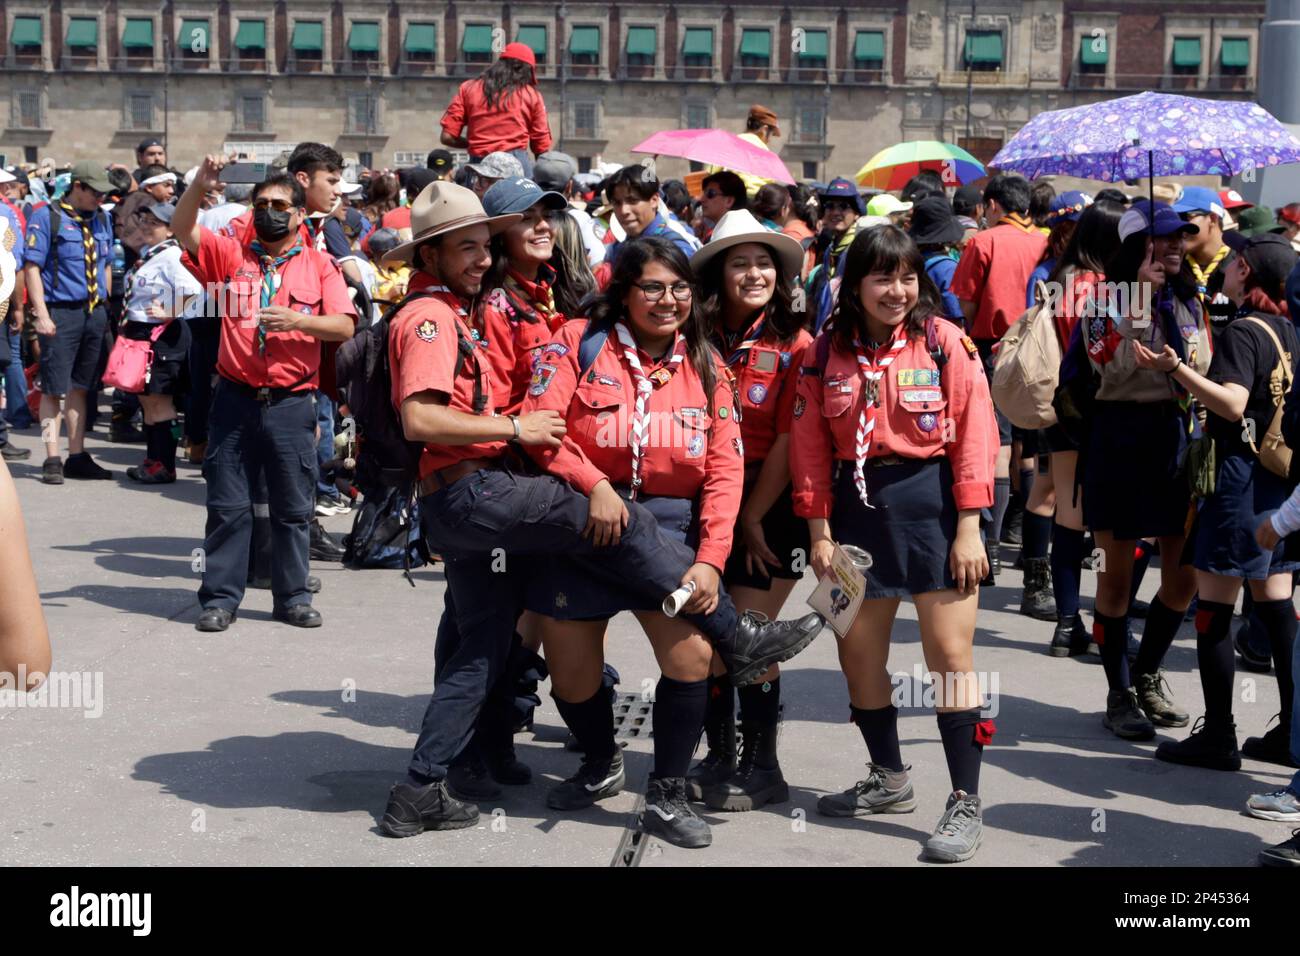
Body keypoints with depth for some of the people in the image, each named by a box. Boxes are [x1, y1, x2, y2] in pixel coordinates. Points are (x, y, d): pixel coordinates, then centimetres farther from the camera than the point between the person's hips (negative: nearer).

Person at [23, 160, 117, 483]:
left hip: (95, 312, 6)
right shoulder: (46, 218, -7)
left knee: (80, 387, 12)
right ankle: (52, 460, 3)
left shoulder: (101, 219, 12)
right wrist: (41, 313, -17)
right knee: (55, 388, -2)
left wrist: (106, 306, 11)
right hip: (61, 312, -6)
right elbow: (31, 267, -10)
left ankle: (77, 457, 18)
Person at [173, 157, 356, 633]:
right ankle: (221, 598, 12)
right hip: (235, 399, 1)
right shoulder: (232, 254, 8)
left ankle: (293, 596, 17)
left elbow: (344, 327, -3)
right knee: (227, 505, 5)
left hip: (291, 403, -1)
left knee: (293, 508, 6)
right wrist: (200, 183, -17)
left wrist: (298, 320, -18)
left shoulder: (319, 265, 5)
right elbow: (182, 230, -4)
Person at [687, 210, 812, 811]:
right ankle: (719, 755, 22)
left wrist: (752, 518, -9)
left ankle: (761, 765, 11)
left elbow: (788, 442, -9)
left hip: (768, 509, -3)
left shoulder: (794, 345, -6)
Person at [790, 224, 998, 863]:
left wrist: (969, 530, -13)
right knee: (858, 654, 12)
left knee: (950, 654, -4)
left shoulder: (944, 342, -6)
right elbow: (811, 450, 3)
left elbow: (974, 437, -9)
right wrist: (820, 532, -1)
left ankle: (966, 803, 6)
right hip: (857, 505, 4)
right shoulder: (826, 353, 3)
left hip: (932, 500, -4)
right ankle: (889, 779, 31)